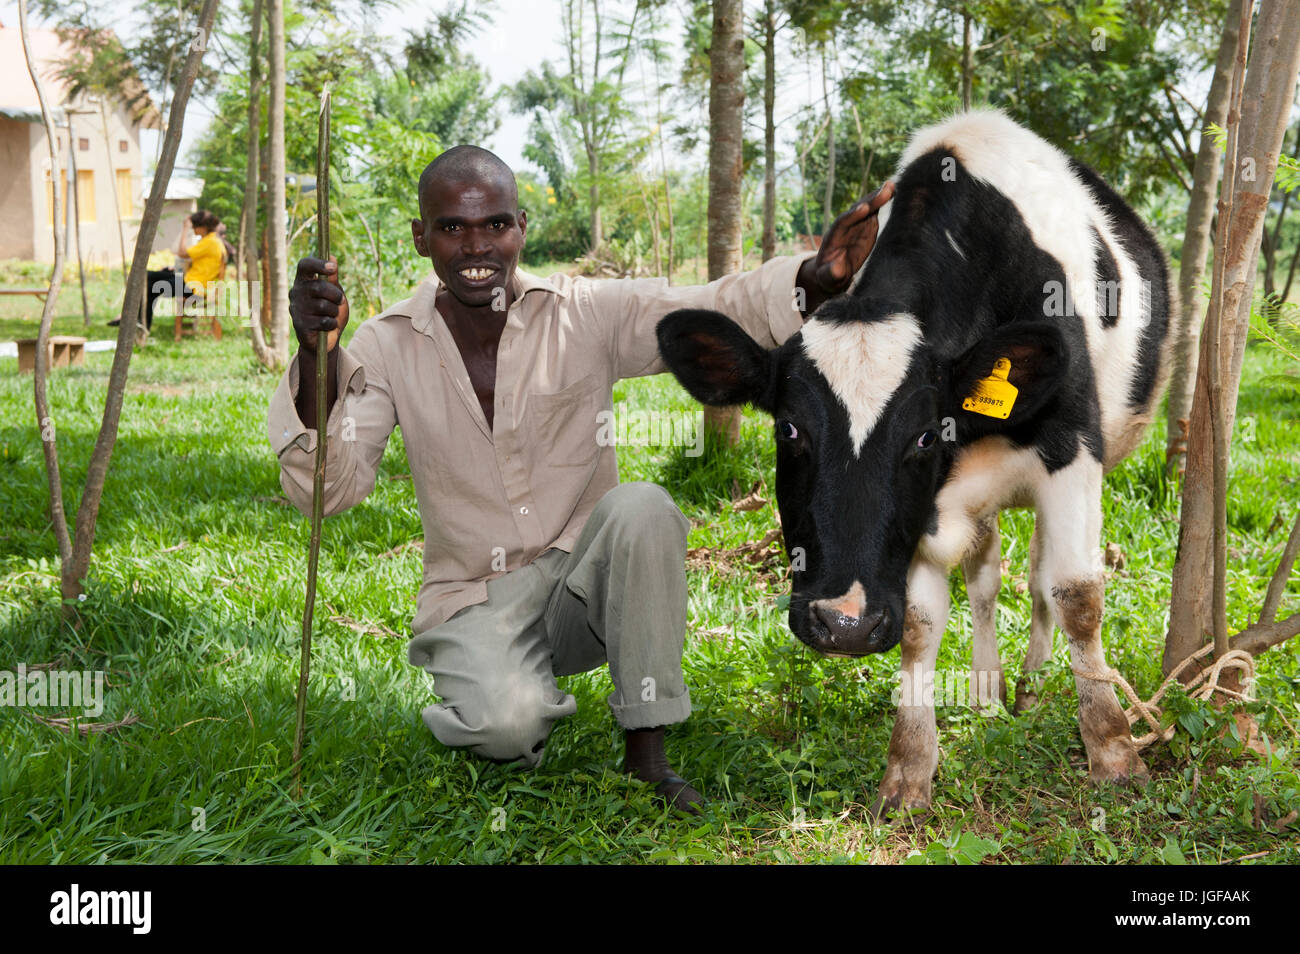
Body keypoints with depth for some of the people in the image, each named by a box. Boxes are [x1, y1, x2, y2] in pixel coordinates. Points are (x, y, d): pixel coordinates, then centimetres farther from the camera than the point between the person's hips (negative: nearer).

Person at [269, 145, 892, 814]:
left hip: (587, 580, 1)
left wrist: (817, 278, -41)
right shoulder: (386, 348, -7)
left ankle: (646, 747, -17)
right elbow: (326, 488, -17)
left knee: (645, 508, -31)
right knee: (508, 723, -31)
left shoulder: (588, 314, -8)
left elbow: (714, 312, -20)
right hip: (475, 600, -1)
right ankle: (481, 684, 9)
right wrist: (315, 357, -33)